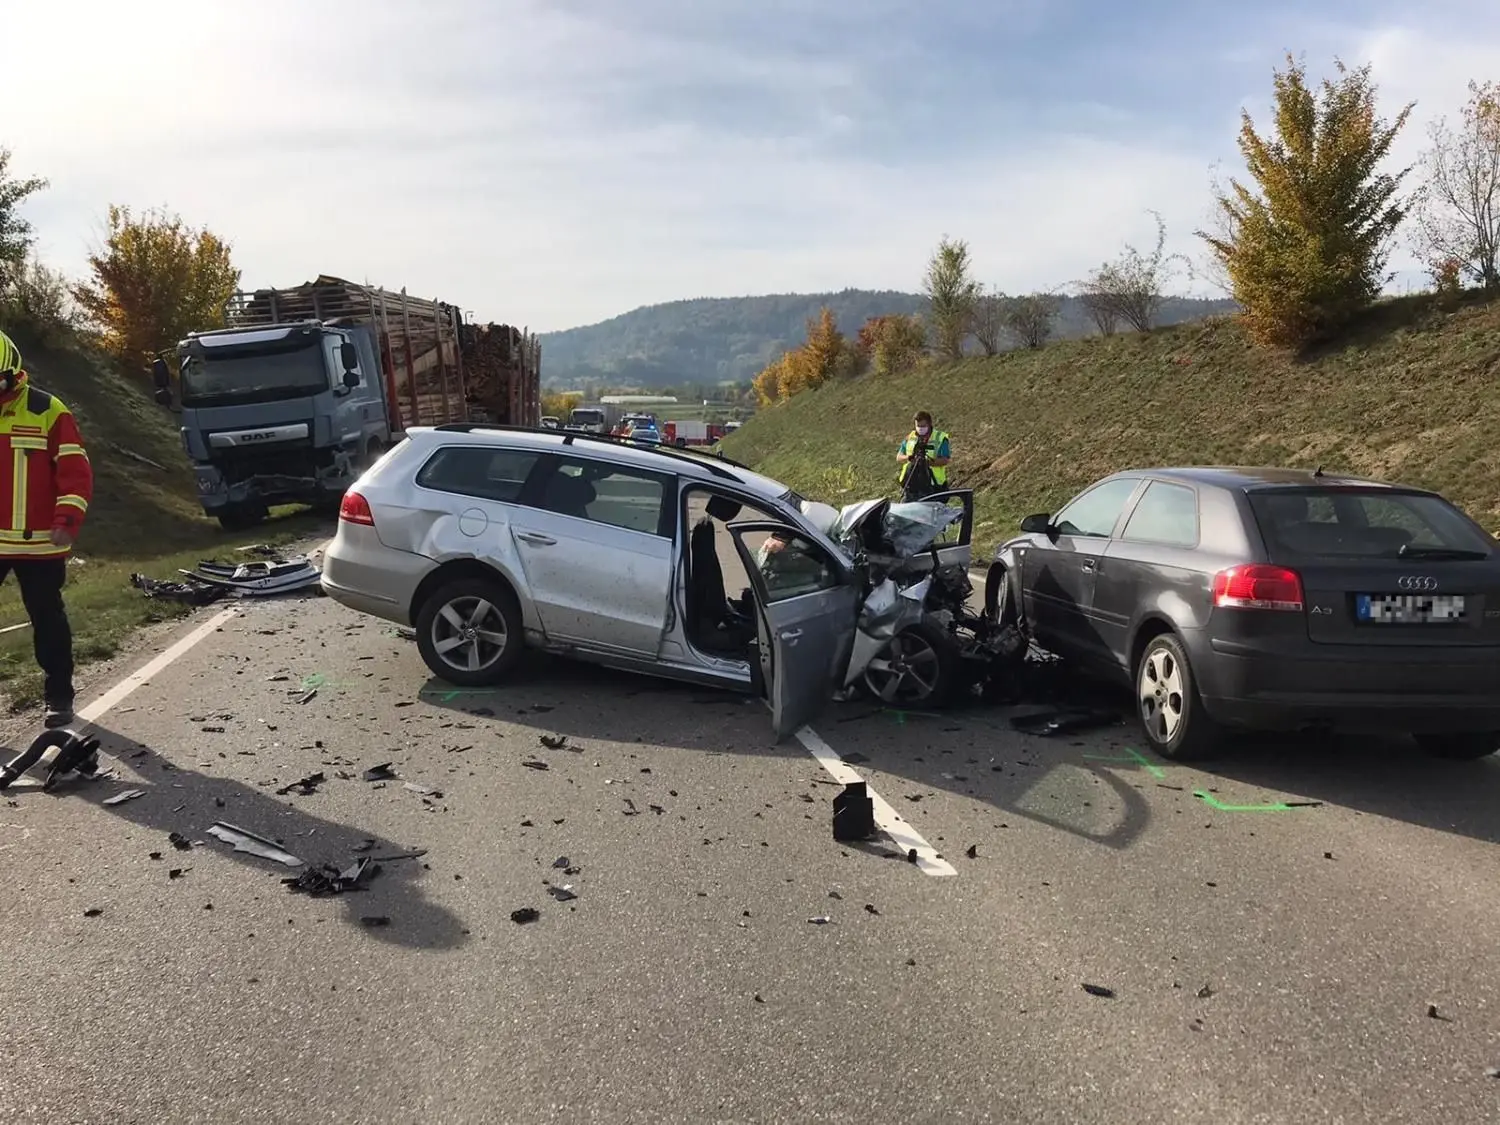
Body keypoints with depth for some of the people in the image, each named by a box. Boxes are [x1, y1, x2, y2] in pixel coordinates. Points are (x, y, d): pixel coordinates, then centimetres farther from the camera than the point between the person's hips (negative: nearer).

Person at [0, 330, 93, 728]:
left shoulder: (47, 410, -6)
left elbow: (76, 471, -9)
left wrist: (66, 521, -18)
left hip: (37, 542, -3)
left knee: (48, 620, 7)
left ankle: (59, 696, 19)